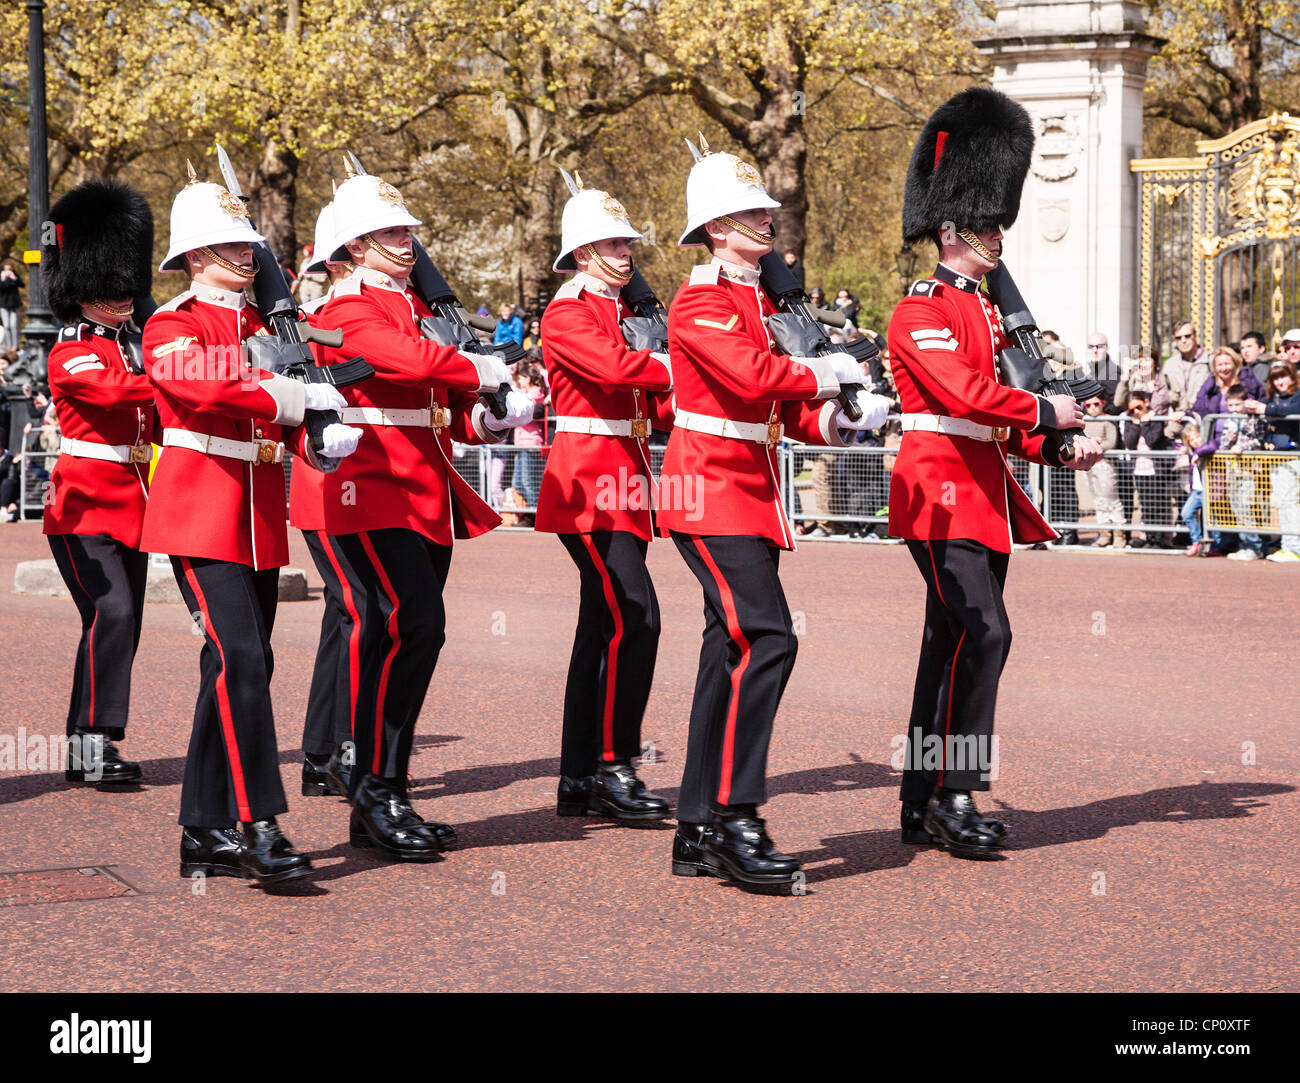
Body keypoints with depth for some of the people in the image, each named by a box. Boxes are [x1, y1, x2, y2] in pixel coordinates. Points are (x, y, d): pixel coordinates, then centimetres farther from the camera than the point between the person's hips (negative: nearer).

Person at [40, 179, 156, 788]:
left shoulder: (131, 352, 18)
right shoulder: (71, 355, -7)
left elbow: (156, 415, 14)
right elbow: (114, 389, -27)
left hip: (132, 508, 8)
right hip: (85, 508, -8)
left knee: (120, 623, 7)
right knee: (111, 612, -20)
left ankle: (83, 749, 13)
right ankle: (96, 741, -18)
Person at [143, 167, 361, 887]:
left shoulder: (262, 328, 18)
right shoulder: (172, 327, -4)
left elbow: (285, 415, 11)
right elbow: (200, 386, -25)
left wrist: (321, 442, -11)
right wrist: (291, 396, -29)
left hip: (259, 517, 8)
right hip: (201, 509, -7)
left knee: (239, 666, 7)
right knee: (240, 658, -18)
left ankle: (205, 835, 14)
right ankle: (258, 828, -20)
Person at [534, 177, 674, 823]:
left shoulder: (619, 313, 21)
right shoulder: (567, 314, -7)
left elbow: (647, 406, 18)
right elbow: (615, 369, -25)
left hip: (623, 487, 9)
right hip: (589, 484, -9)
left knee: (603, 627, 8)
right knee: (633, 617, -17)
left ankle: (579, 780, 11)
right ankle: (612, 765, -13)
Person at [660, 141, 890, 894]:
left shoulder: (756, 302, 19)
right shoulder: (701, 302, -10)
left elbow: (784, 411, 17)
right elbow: (754, 377, -26)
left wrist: (836, 419, -2)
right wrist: (825, 374, -10)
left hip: (750, 492, 10)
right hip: (712, 491, -10)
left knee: (733, 650, 8)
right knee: (766, 640, -18)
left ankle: (698, 832, 13)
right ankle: (737, 824, -16)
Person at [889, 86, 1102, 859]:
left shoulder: (983, 309, 19)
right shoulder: (924, 309, -10)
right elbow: (963, 392, -22)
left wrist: (1057, 449, 6)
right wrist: (1045, 411, -13)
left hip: (983, 492, 10)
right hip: (941, 490, -9)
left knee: (953, 643, 9)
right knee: (983, 632, -19)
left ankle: (922, 803, 15)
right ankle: (954, 796, -15)